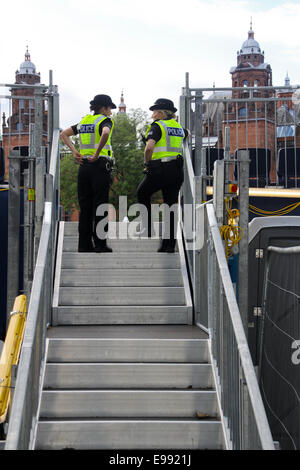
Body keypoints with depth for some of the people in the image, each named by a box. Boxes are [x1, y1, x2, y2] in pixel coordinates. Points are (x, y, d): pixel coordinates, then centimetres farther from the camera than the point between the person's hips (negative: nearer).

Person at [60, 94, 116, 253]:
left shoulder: (84, 121, 15)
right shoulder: (104, 120, -5)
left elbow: (63, 134, 16)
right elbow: (105, 134, -27)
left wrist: (74, 151, 8)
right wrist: (97, 154, -19)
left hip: (84, 166, 6)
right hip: (100, 165, -6)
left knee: (85, 205, 8)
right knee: (100, 205, -2)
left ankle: (84, 244, 10)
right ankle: (100, 244, -1)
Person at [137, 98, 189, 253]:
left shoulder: (157, 126, -7)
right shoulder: (178, 127, 16)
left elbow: (149, 147, -21)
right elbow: (187, 134, 41)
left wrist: (146, 163, -7)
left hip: (161, 169, -6)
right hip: (177, 170, 6)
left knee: (142, 194, 18)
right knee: (171, 205, 6)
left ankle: (148, 228, 14)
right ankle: (169, 244, 5)